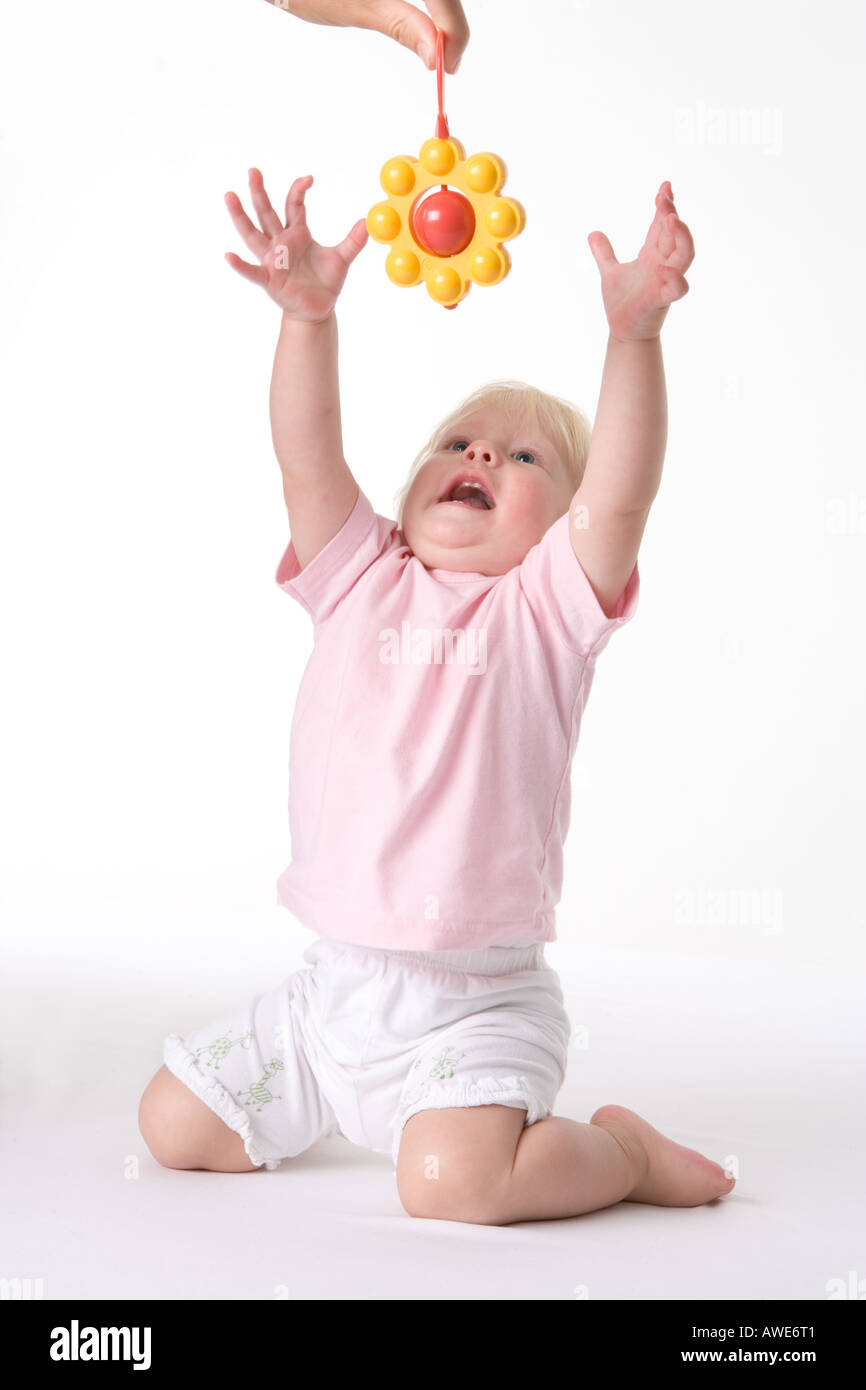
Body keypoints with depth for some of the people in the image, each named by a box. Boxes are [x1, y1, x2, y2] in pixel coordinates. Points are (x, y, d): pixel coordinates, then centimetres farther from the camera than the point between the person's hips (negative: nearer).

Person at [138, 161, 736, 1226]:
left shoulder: (548, 606, -1)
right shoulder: (360, 580, 7)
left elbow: (619, 497, -18)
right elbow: (307, 458, -7)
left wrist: (634, 334, -30)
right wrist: (309, 315, -21)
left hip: (476, 1000, -5)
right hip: (334, 983, 5)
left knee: (452, 1180, -26)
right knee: (174, 1125, 8)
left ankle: (621, 1148, 4)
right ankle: (342, 1103, 33)